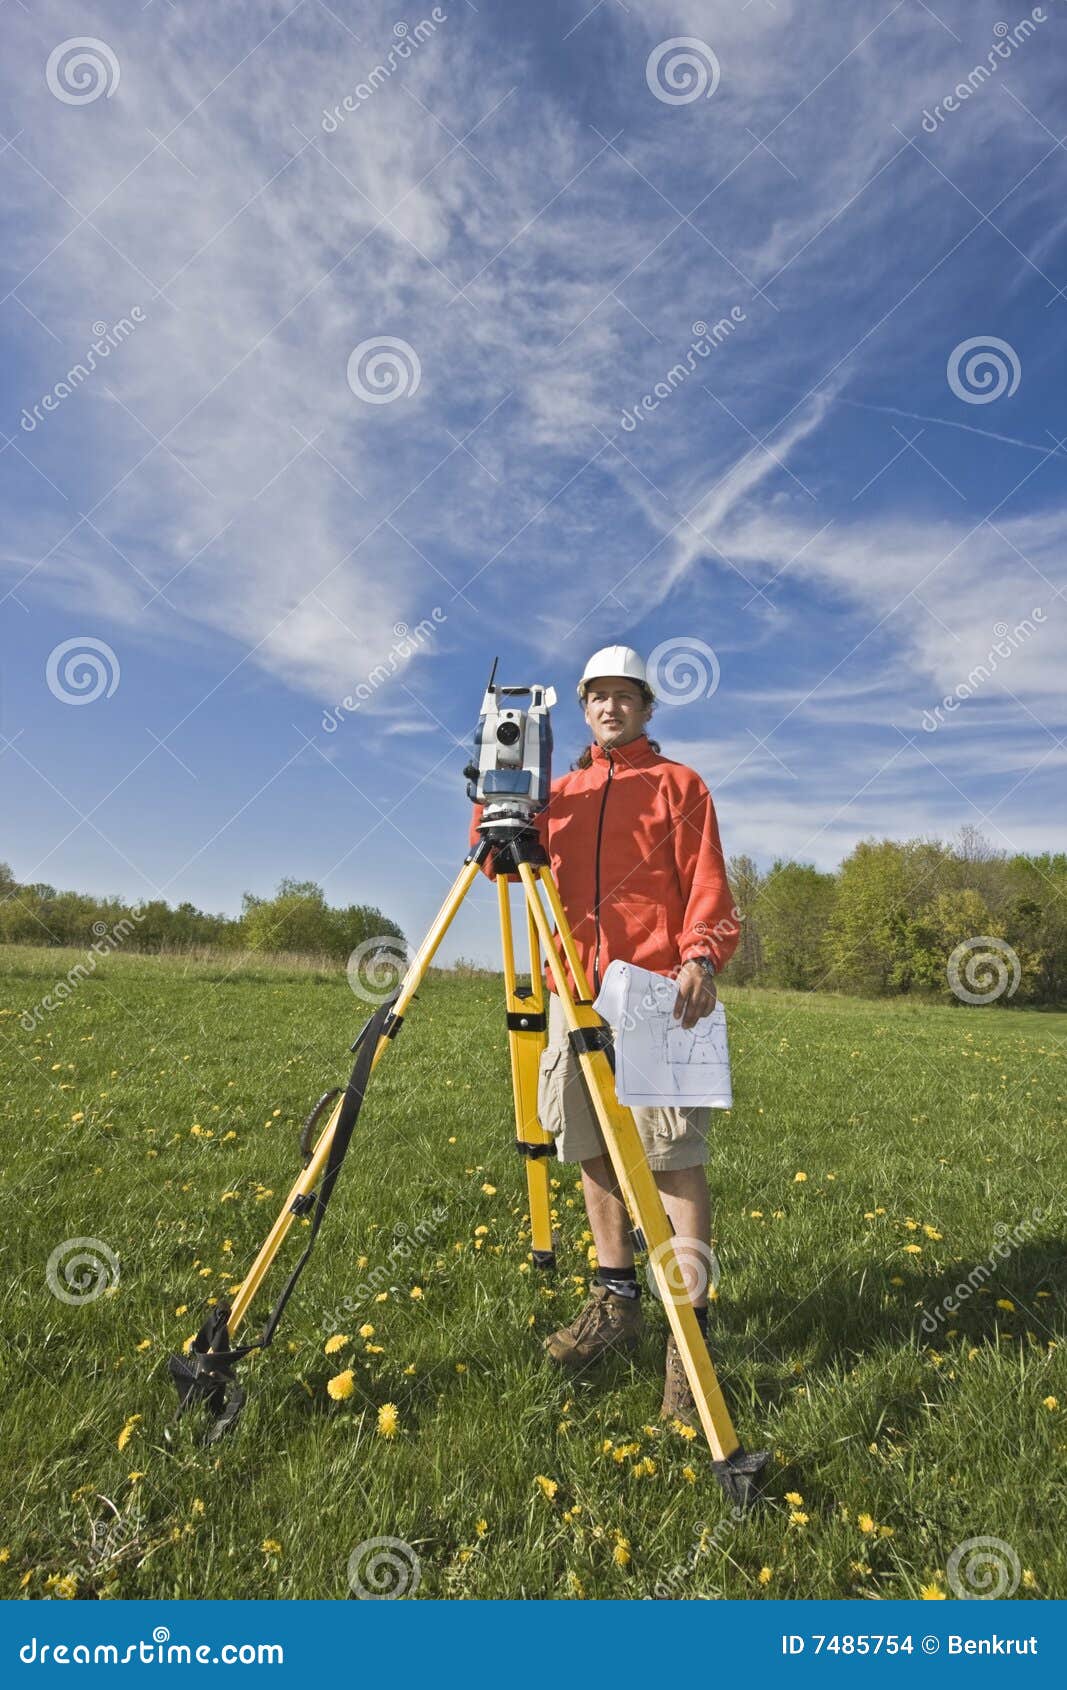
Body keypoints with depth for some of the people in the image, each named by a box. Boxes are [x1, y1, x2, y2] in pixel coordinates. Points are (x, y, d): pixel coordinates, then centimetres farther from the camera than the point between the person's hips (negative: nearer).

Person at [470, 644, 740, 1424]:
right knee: (593, 1149, 9)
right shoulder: (562, 793, 20)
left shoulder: (679, 783, 8)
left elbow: (708, 885, -1)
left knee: (675, 1155, -4)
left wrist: (702, 954, -17)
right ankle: (616, 1302, 25)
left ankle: (692, 1328, 6)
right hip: (574, 990, 5)